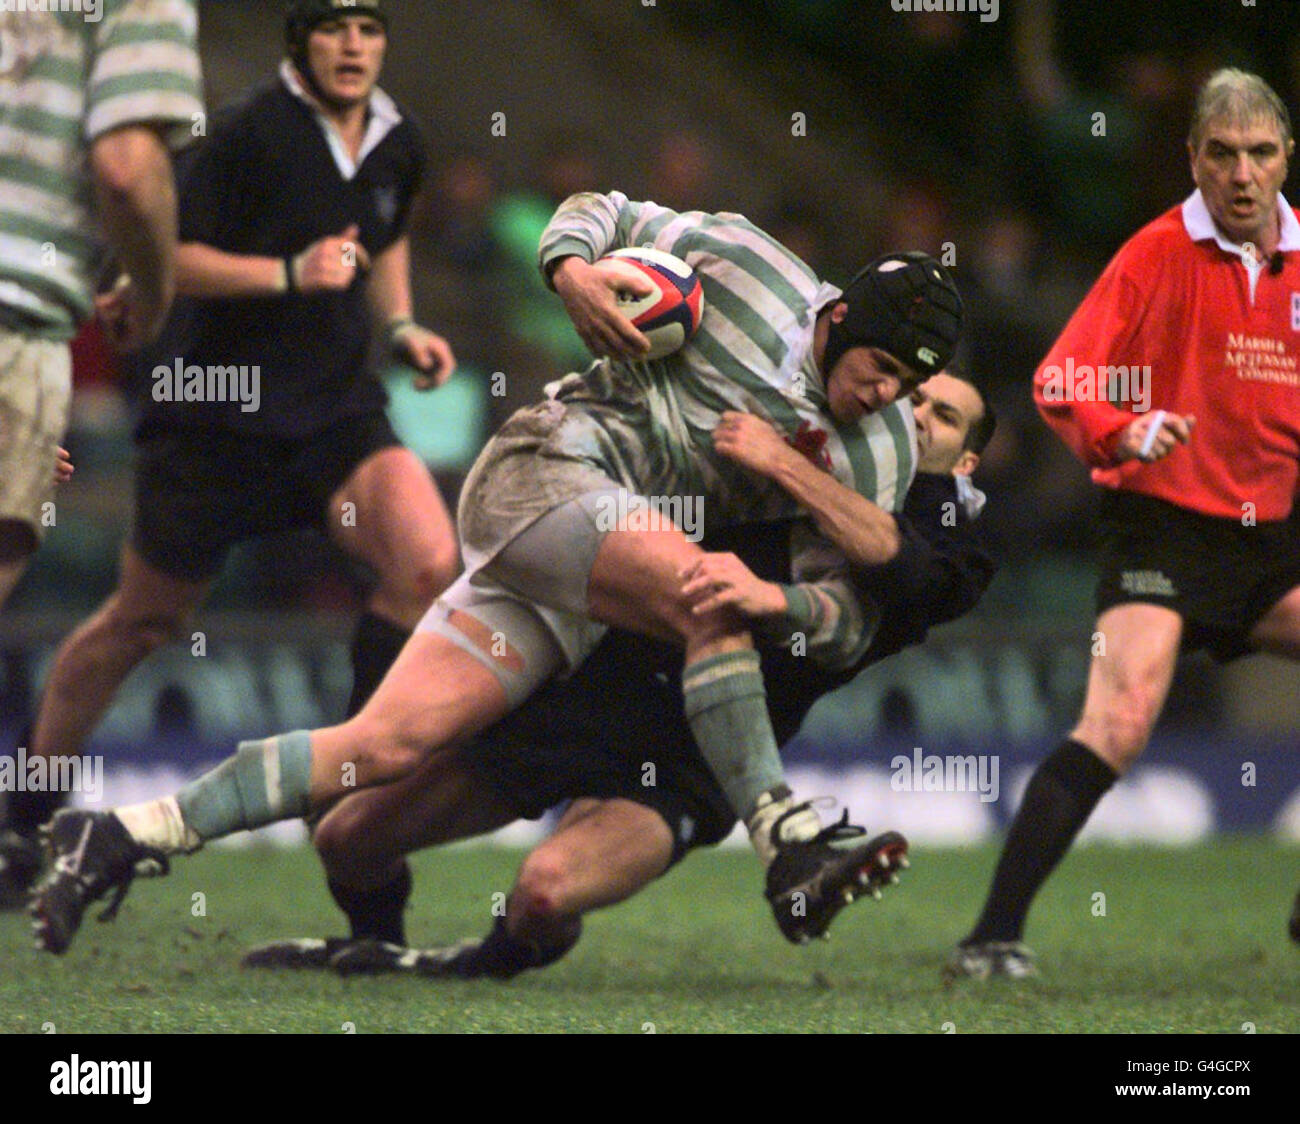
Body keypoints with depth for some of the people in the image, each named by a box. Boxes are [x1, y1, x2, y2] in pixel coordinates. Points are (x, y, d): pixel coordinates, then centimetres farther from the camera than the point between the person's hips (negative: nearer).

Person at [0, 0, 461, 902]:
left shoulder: (398, 145, 5)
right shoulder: (256, 133, -15)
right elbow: (173, 256, -16)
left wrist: (400, 328, 10)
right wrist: (290, 273, -26)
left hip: (337, 410, 5)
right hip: (218, 414, -5)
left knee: (429, 562, -20)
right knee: (147, 619, 8)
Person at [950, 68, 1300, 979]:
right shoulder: (1157, 255, -8)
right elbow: (1059, 382, -13)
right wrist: (1122, 433, -31)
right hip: (1164, 527, -5)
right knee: (1119, 724, -22)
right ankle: (995, 934, -21)